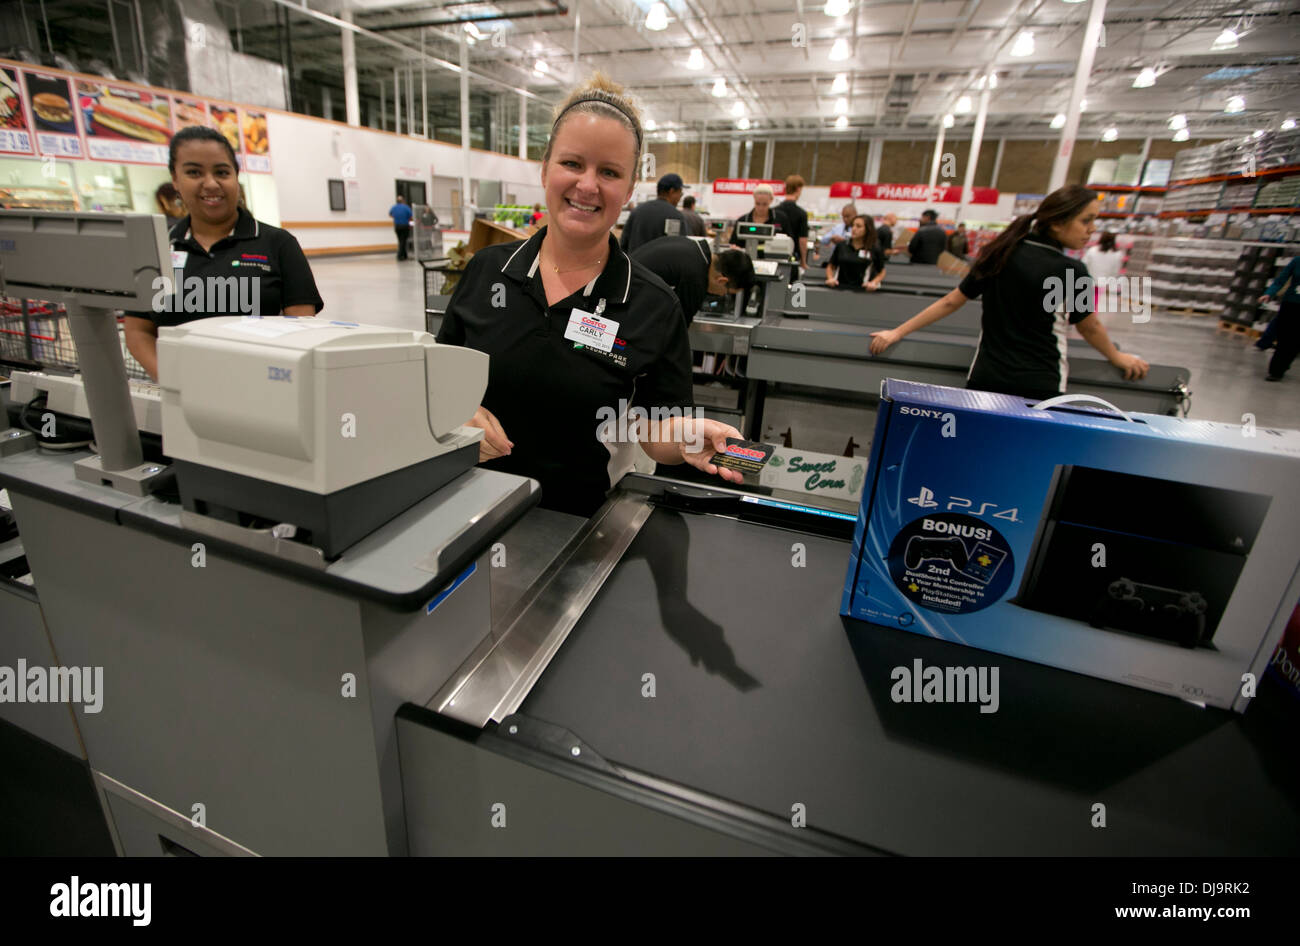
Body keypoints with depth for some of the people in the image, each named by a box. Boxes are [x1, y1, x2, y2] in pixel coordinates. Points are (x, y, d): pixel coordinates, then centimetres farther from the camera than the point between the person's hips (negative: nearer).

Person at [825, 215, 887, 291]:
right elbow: (830, 266, 17)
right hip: (840, 287, 1)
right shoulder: (841, 246, 7)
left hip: (862, 290, -1)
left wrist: (874, 282, -5)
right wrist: (830, 278, -1)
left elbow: (881, 272, 12)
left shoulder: (874, 250, 2)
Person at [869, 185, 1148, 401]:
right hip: (1040, 388, -4)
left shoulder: (1000, 254, 1)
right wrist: (1117, 357, 24)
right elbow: (1090, 328, 5)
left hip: (986, 379, 4)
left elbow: (950, 302, 2)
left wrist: (897, 333, 10)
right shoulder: (1072, 272, -9)